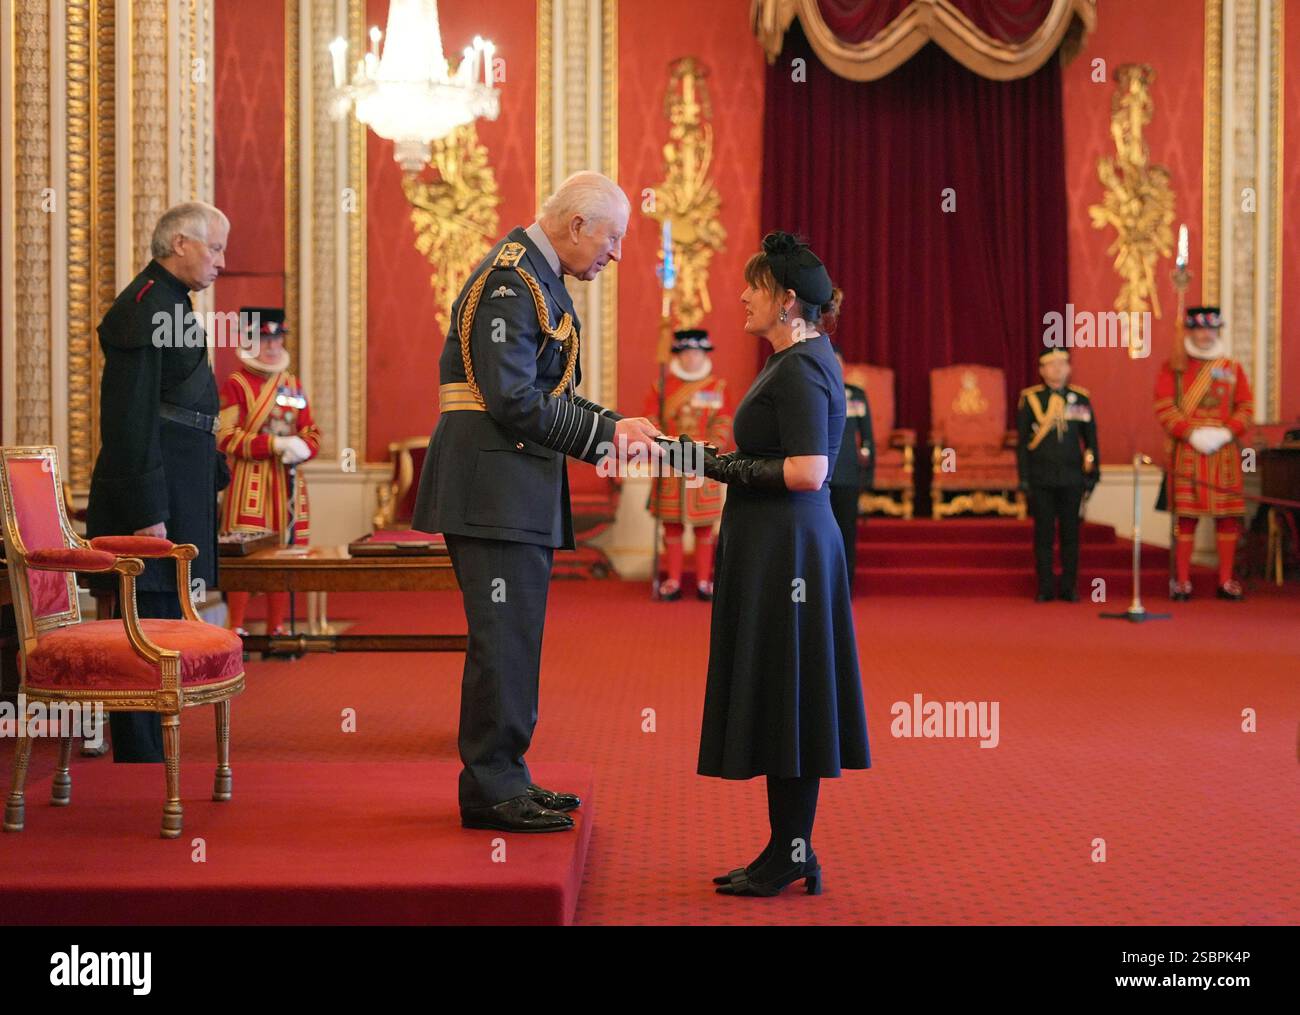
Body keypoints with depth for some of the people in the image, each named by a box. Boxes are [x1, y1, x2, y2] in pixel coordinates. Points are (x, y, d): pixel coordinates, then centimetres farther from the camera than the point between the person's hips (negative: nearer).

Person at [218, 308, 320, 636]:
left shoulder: (293, 384, 14)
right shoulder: (236, 384, -2)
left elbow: (311, 433, 15)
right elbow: (226, 438, -10)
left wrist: (303, 447, -9)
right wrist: (276, 444, -18)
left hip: (288, 482, 5)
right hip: (249, 483, -5)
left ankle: (277, 628, 14)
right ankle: (235, 630, -3)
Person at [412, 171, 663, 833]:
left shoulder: (536, 277, 18)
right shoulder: (511, 281, -14)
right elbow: (514, 401, -21)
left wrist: (615, 425, 9)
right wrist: (607, 432, -15)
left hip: (519, 490, 11)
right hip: (493, 487, -11)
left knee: (515, 637, 14)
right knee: (503, 637, -6)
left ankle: (504, 778, 23)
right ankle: (491, 790, 2)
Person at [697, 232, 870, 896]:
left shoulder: (799, 369, -15)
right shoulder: (804, 359, 16)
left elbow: (807, 472, -24)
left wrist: (723, 466, -16)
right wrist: (730, 461, 13)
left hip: (784, 546, -10)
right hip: (785, 546, 10)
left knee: (782, 698, -3)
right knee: (783, 703, 12)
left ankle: (791, 854, 5)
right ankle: (790, 853, 19)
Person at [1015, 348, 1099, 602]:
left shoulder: (1081, 398, 6)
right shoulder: (1030, 399, 2)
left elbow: (1091, 439, 10)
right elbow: (1022, 441, 3)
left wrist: (1092, 474, 6)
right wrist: (1023, 477, -1)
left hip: (1071, 478, 1)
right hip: (1041, 479, -1)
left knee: (1070, 533, 4)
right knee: (1043, 534, 2)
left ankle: (1069, 586, 12)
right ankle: (1045, 588, 8)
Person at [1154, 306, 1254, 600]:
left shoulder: (1233, 368, 12)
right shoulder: (1173, 367, 5)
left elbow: (1246, 408, 7)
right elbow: (1164, 407, -3)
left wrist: (1226, 432, -11)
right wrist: (1192, 434, -15)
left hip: (1225, 452, 2)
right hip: (1186, 451, -2)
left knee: (1228, 517, 3)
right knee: (1185, 516, -2)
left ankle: (1226, 581, 11)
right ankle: (1182, 582, 4)